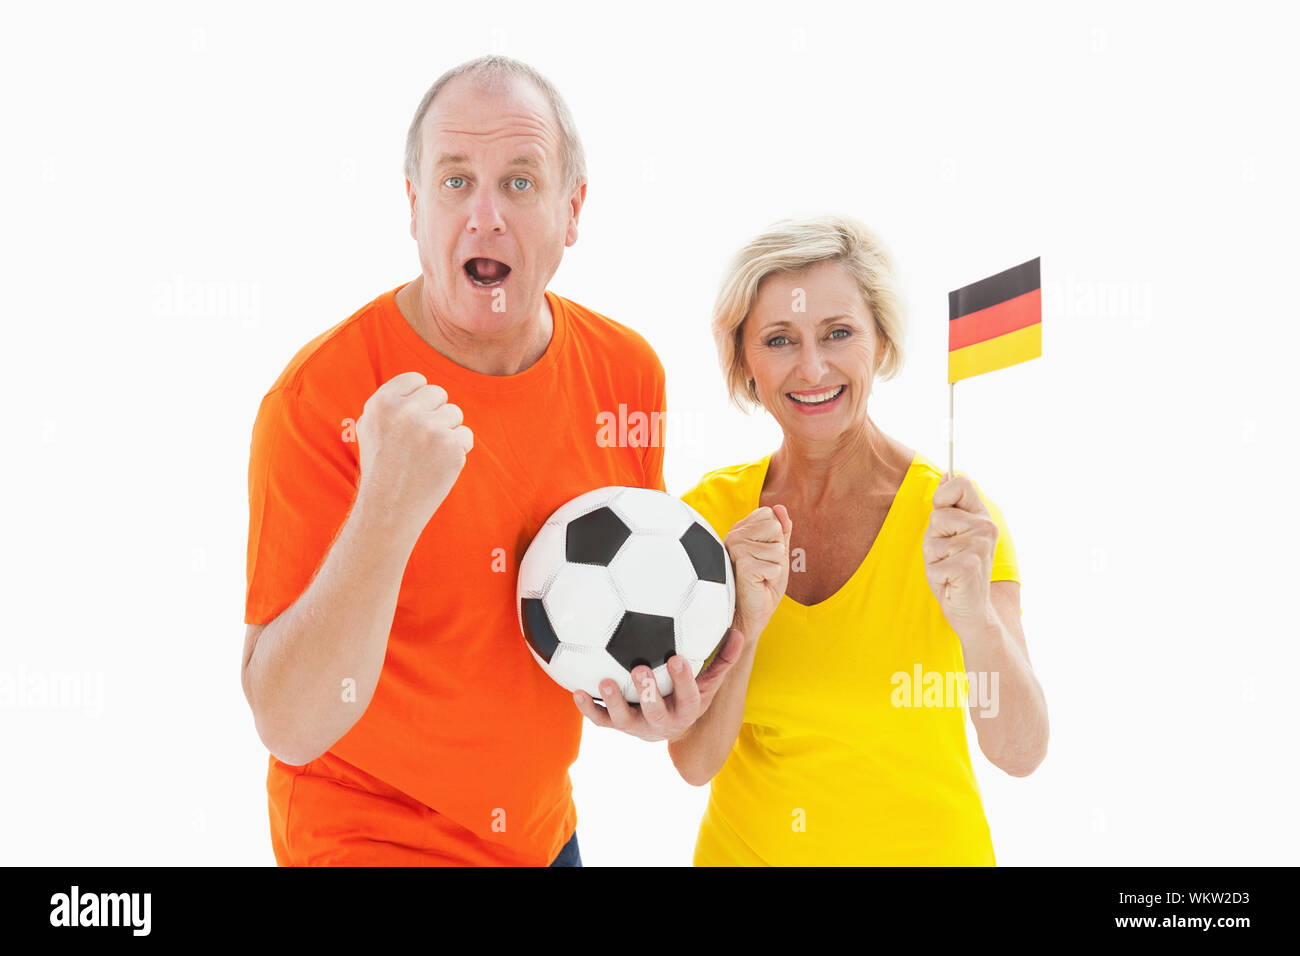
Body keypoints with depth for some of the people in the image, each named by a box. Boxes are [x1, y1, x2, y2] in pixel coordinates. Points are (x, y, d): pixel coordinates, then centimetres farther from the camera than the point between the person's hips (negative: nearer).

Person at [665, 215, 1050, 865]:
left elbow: (1020, 754, -23)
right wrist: (744, 626, -30)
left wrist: (976, 620, -40)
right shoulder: (710, 513, -10)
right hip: (745, 847, 2)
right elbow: (695, 761, -13)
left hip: (923, 848, -1)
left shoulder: (952, 516, -15)